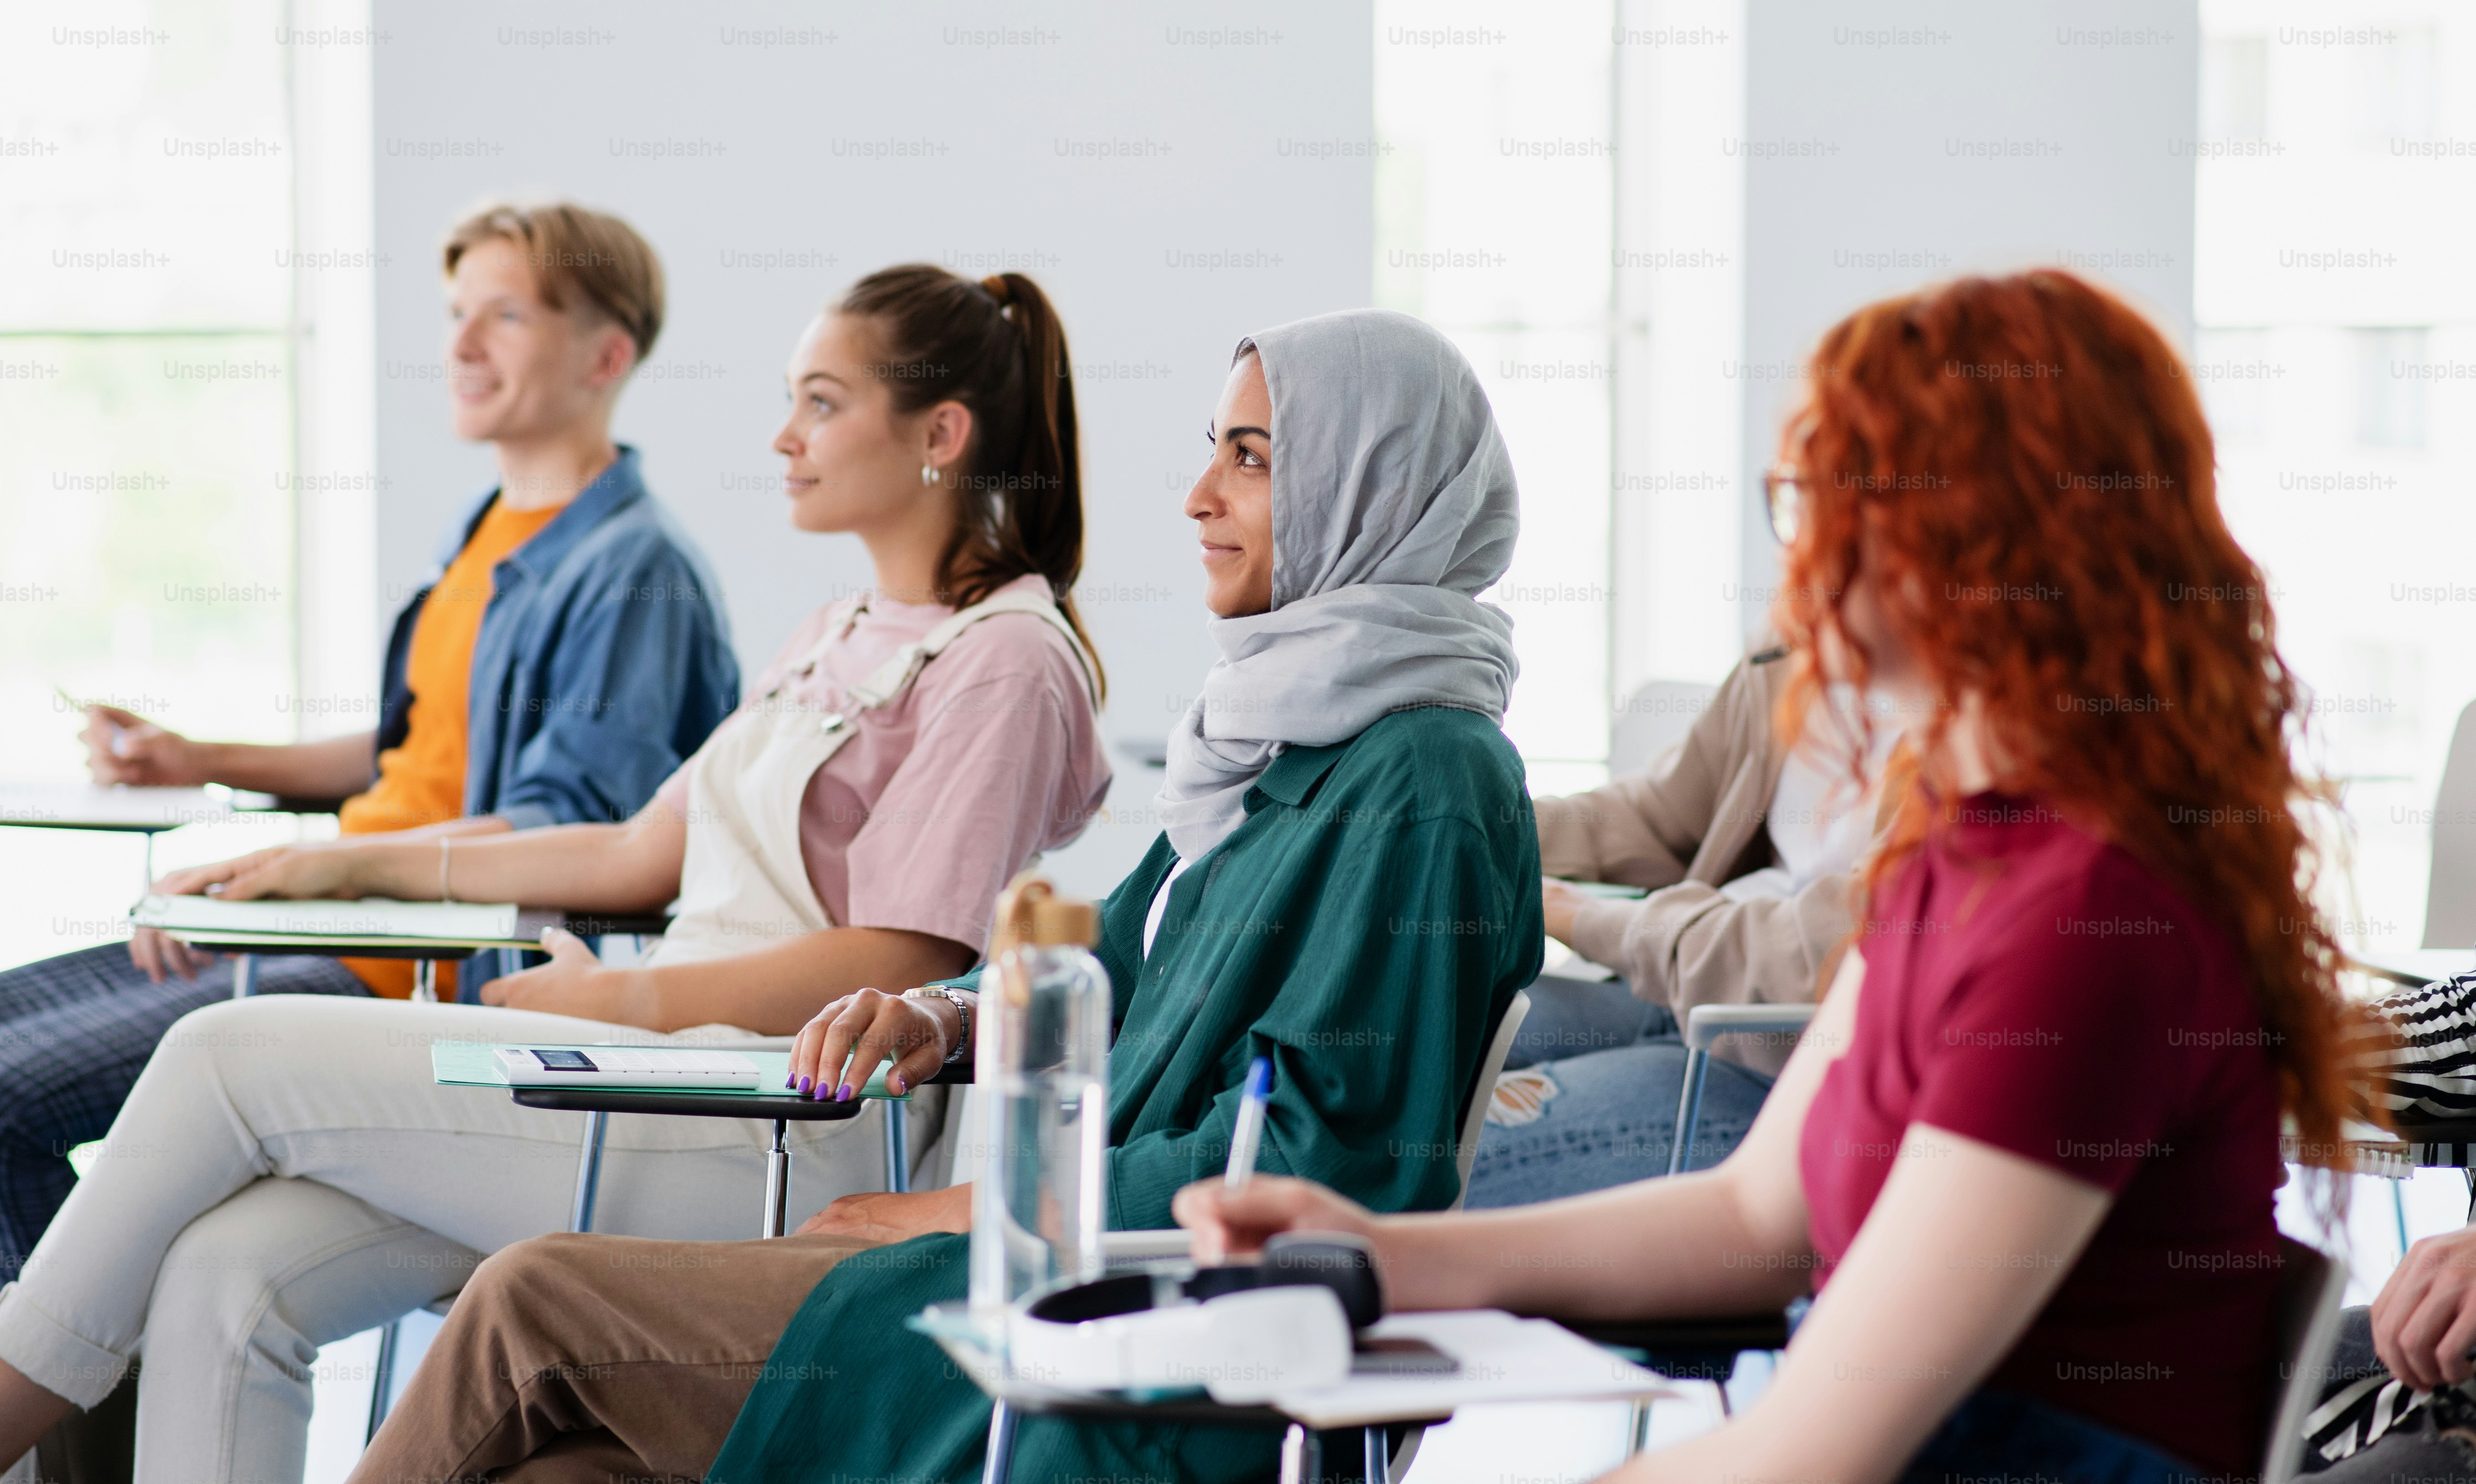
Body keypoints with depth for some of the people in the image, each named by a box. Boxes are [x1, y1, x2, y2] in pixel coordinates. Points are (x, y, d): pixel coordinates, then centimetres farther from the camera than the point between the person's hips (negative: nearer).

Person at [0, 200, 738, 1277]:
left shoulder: (637, 572, -14)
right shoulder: (483, 535, 17)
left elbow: (570, 830, -23)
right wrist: (206, 764, 19)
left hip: (423, 976, -10)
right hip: (321, 934, 10)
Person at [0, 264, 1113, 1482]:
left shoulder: (1006, 663, -6)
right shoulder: (838, 640, 24)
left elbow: (895, 966, -14)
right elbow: (649, 853, 25)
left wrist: (610, 998, -10)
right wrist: (359, 866, 21)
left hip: (776, 1136, -8)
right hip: (674, 1078, 9)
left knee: (230, 1057, -12)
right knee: (223, 1271, -12)